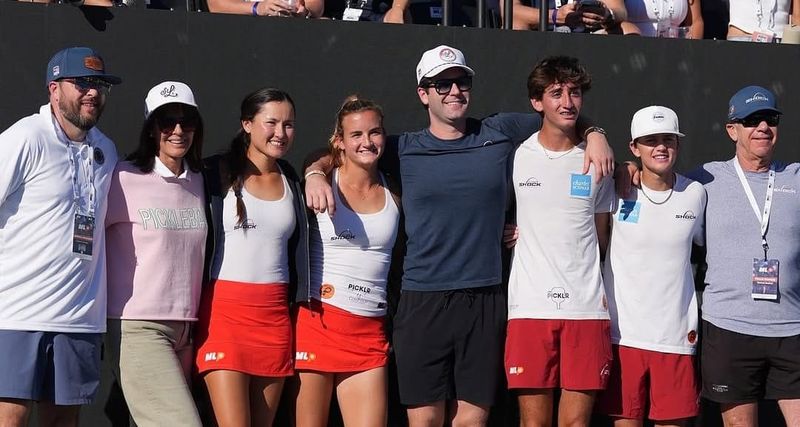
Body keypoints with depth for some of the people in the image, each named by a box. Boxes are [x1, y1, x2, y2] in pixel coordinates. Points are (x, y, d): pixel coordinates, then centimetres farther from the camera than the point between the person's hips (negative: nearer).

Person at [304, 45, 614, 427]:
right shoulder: (404, 150, 7)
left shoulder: (500, 133, 8)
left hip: (485, 300, 1)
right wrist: (316, 173, -6)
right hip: (422, 301, -1)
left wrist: (594, 134, 4)